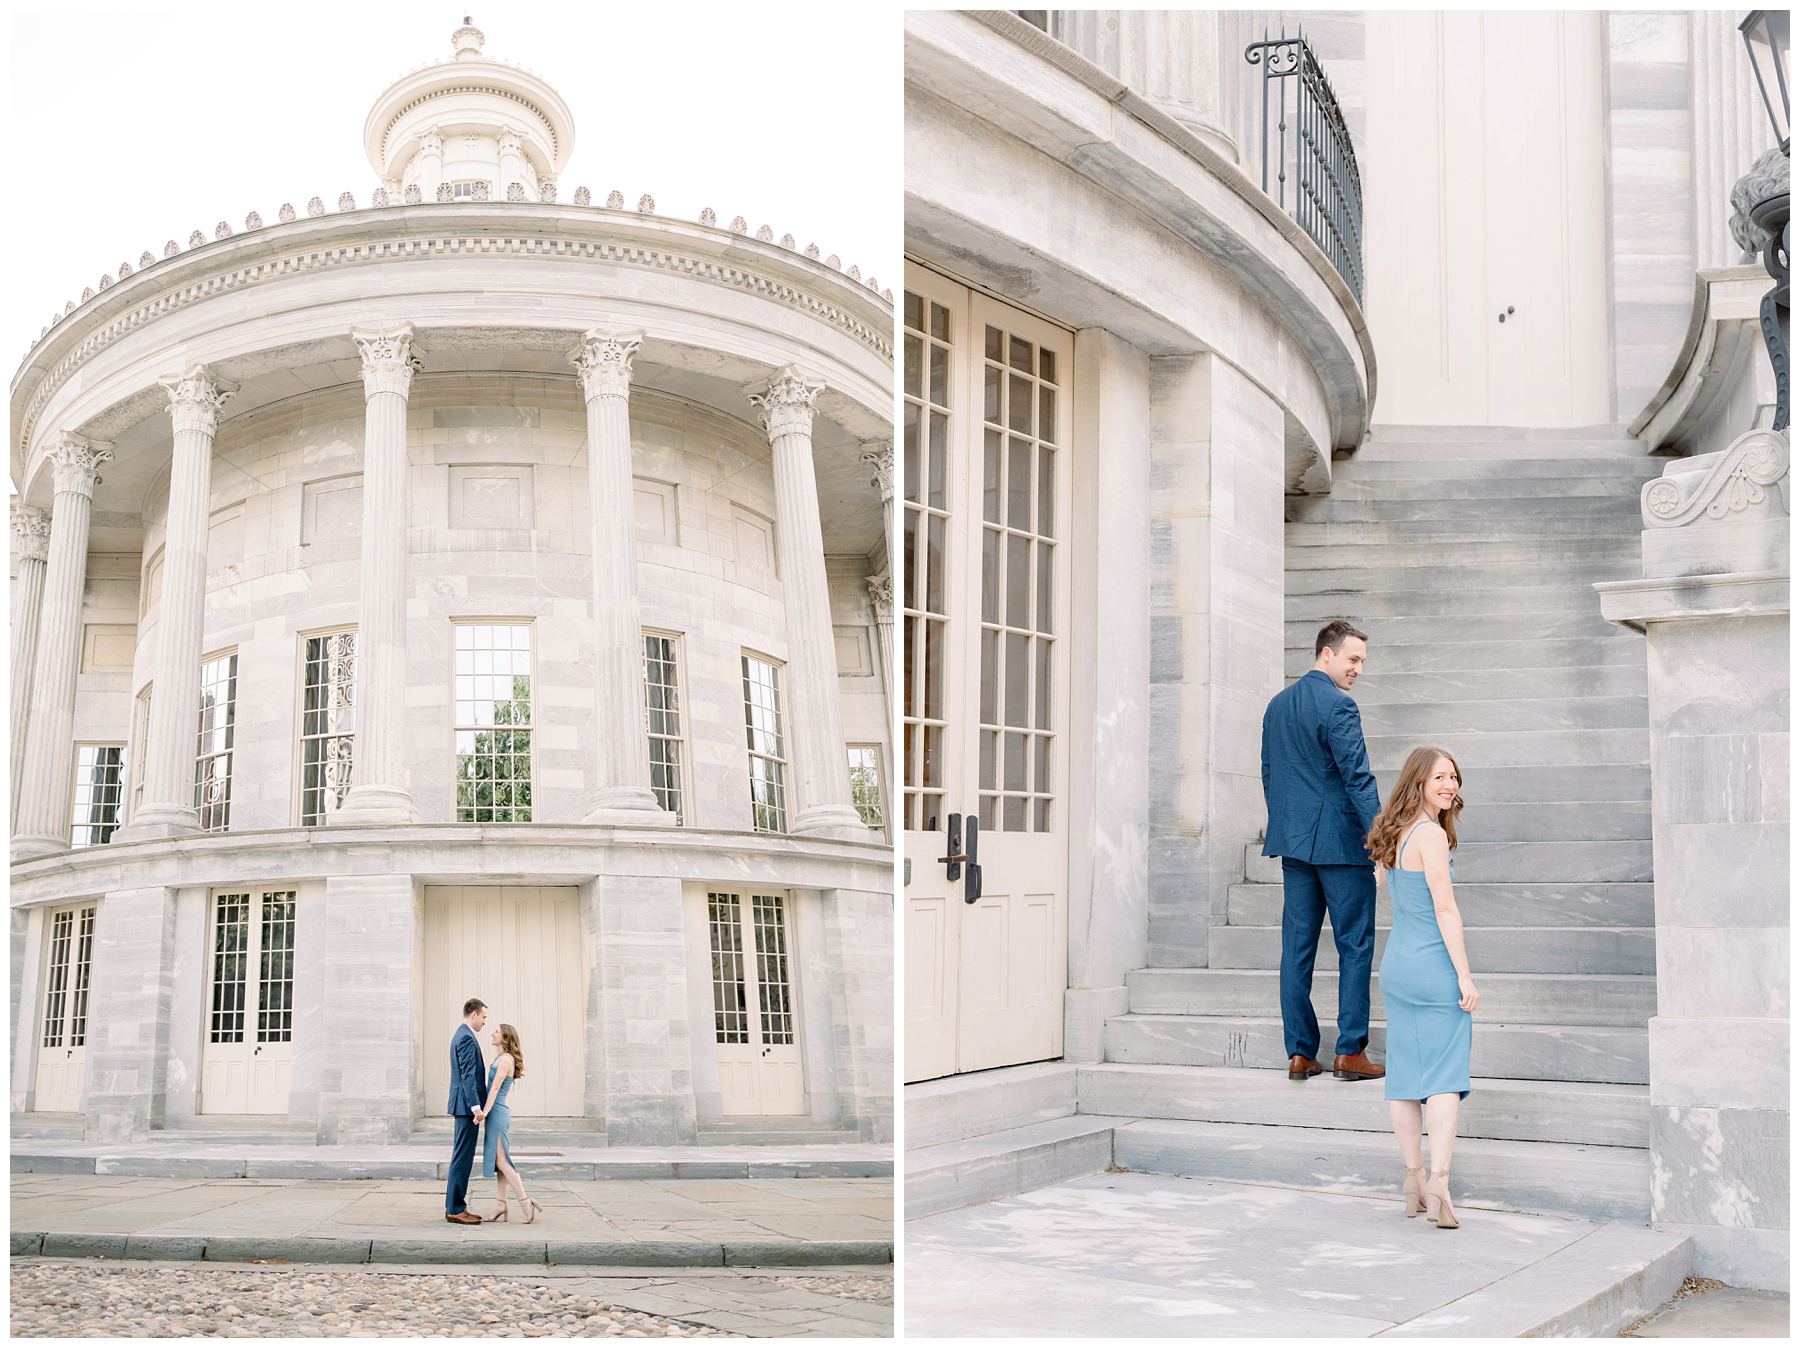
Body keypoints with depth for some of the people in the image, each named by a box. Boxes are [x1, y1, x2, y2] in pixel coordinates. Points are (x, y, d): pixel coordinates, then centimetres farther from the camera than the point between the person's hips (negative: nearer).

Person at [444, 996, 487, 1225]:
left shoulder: (461, 1035, 18)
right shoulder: (467, 1038, -14)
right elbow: (468, 1075, -21)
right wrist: (476, 1107, -24)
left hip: (464, 1106, 11)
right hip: (467, 1105, -11)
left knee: (462, 1157, 13)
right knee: (463, 1157, -7)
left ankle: (453, 1206, 16)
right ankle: (455, 1209, -5)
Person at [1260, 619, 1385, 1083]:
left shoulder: (1277, 705, 13)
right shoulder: (1337, 705, -13)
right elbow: (1357, 778, -18)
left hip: (1293, 841, 7)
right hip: (1342, 840, -7)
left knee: (1297, 948, 7)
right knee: (1355, 946, 0)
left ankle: (1300, 1054, 9)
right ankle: (1350, 1053, 0)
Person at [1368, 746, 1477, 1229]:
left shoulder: (1395, 835, 11)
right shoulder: (1431, 834, -15)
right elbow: (1445, 909, -17)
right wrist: (1465, 975, -16)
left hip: (1395, 965, 8)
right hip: (1434, 964, -8)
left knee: (1405, 1074, 10)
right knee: (1445, 1076, -6)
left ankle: (1414, 1180, 16)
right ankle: (1438, 1181, -13)